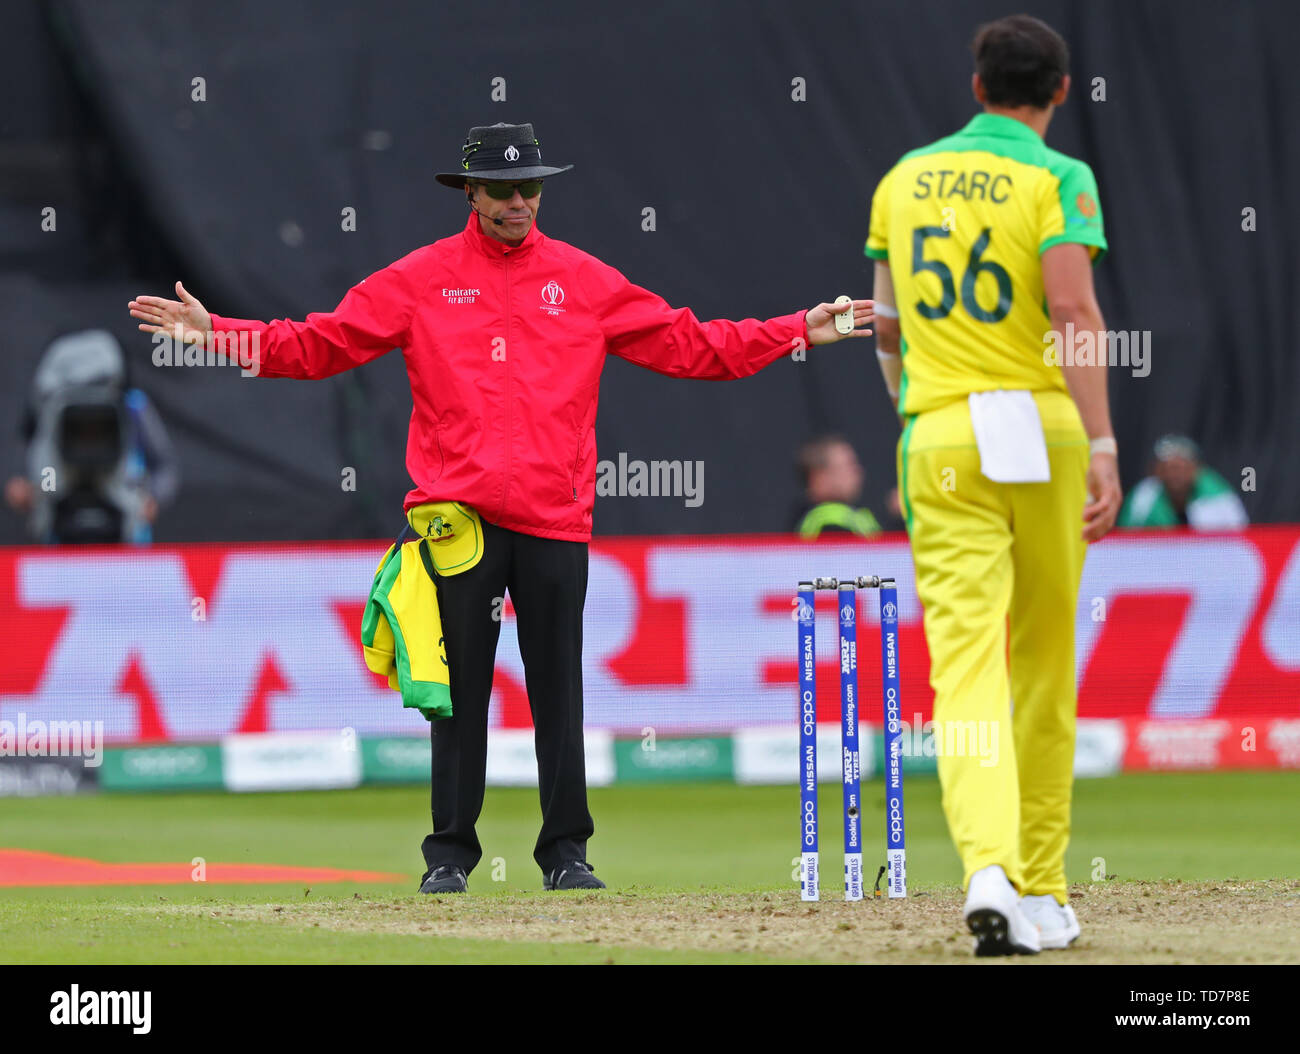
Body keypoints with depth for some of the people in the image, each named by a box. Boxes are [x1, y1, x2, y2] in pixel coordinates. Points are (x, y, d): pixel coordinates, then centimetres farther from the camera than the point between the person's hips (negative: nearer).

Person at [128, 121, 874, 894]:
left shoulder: (584, 281, 10)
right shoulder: (421, 280, 6)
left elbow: (687, 345, 10)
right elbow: (319, 344, 5)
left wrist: (802, 332, 4)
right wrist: (215, 332, -6)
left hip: (555, 518, 1)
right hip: (458, 512, -1)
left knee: (558, 687, 3)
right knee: (460, 689, 1)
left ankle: (566, 853, 10)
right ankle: (450, 854, 7)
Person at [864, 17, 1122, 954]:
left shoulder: (905, 180, 14)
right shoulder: (1056, 180, -1)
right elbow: (1073, 307, -15)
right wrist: (1103, 444, -19)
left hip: (938, 436, 2)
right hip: (1042, 422, -2)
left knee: (966, 658, -8)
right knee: (1045, 661, 12)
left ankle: (988, 867, -30)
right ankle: (1041, 890, 17)